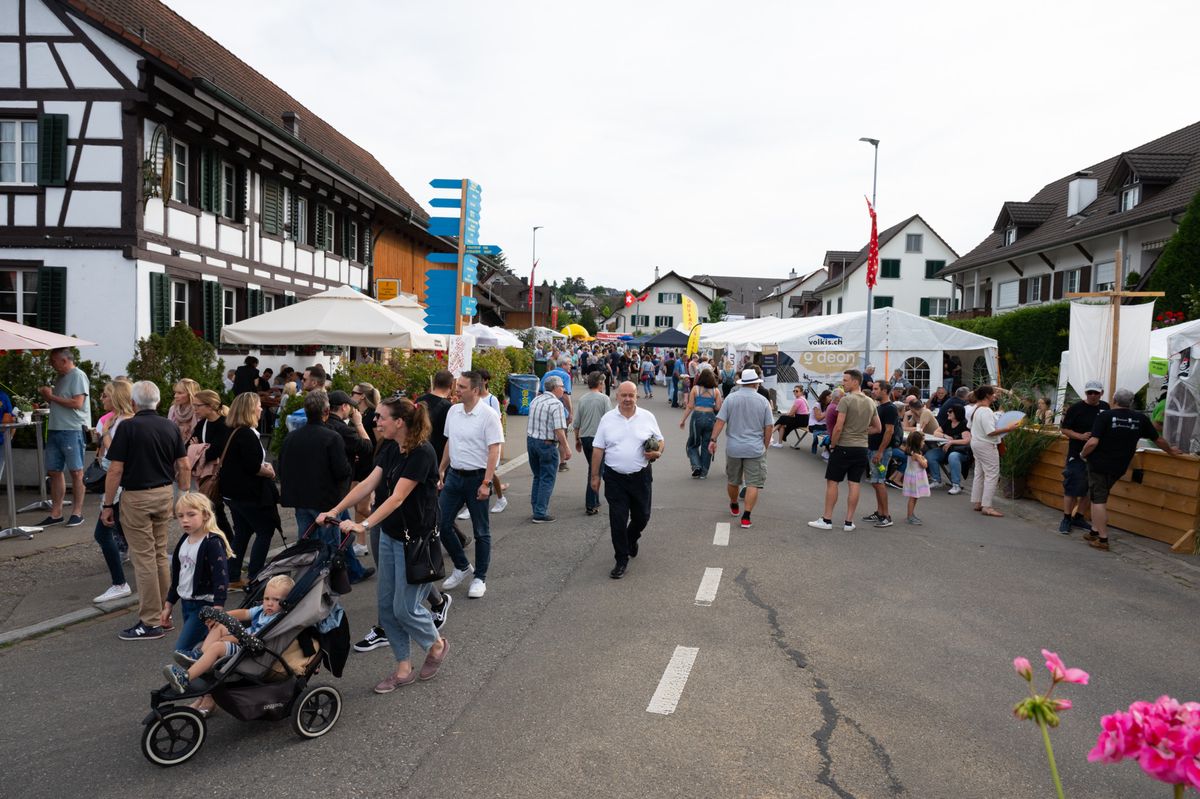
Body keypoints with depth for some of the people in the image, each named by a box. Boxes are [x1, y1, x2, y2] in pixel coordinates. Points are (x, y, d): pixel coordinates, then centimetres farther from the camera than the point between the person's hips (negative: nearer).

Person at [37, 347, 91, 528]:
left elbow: (77, 403, -18)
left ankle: (78, 512, 4)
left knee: (76, 472, -2)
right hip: (55, 429, 9)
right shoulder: (60, 377, 18)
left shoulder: (78, 376, -8)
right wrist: (46, 396, 5)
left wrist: (51, 396, -9)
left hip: (73, 430, -9)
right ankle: (56, 513, 14)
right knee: (54, 471, 9)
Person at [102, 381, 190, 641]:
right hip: (164, 494, 6)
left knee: (144, 559, -1)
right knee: (160, 555, 16)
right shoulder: (170, 427, 4)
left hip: (136, 497, -5)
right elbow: (184, 467, 5)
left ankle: (150, 623, 3)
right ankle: (164, 613, 23)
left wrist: (108, 505, -5)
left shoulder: (128, 427, -10)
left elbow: (115, 470, -12)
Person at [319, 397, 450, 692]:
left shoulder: (422, 453, -22)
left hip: (416, 538, -8)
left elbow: (397, 498, -28)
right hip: (390, 535, 8)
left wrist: (364, 525, -35)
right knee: (386, 605, 10)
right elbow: (368, 484, 1)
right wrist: (335, 510, -7)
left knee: (405, 607, -1)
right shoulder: (390, 449, 5)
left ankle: (437, 645, 28)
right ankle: (403, 669, 24)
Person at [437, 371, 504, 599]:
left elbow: (494, 450, -16)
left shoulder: (488, 415, -14)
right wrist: (441, 472, 15)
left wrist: (486, 483, -20)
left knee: (481, 531, 5)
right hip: (454, 475, 6)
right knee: (442, 524, 7)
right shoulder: (453, 411, 6)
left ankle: (480, 578, 19)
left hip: (476, 477, -6)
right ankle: (462, 567, 26)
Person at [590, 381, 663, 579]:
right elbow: (598, 449, 3)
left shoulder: (648, 417, 1)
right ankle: (622, 560, 12)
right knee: (618, 520, -1)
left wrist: (658, 452, -13)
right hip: (615, 479, -1)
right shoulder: (607, 419, 0)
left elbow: (660, 441, 10)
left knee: (642, 516, 13)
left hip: (641, 477, 1)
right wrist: (595, 476, 0)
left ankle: (631, 539, 45)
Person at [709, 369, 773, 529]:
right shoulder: (763, 401, -3)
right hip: (755, 449, -2)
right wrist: (765, 447, 11)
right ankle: (746, 517, -7)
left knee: (732, 480, 20)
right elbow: (769, 427, 0)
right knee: (753, 483, 0)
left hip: (733, 448, 2)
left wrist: (713, 439, -2)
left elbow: (720, 421, -8)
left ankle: (734, 507, 40)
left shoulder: (730, 398, -3)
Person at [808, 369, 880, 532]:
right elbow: (878, 428, 15)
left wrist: (832, 445, -4)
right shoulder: (870, 403, 9)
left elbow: (838, 427, -17)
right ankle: (849, 522, 11)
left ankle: (827, 520, 6)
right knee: (854, 484, 7)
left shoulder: (846, 400, -13)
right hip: (861, 448, 6)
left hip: (843, 447, -6)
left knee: (832, 482, 3)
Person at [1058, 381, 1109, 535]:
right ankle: (1066, 519, 9)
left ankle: (1079, 517, 23)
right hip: (1077, 455, -5)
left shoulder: (1105, 408, 7)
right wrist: (1080, 436, -19)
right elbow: (1064, 429, -5)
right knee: (1071, 488, -2)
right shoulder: (1076, 408, -7)